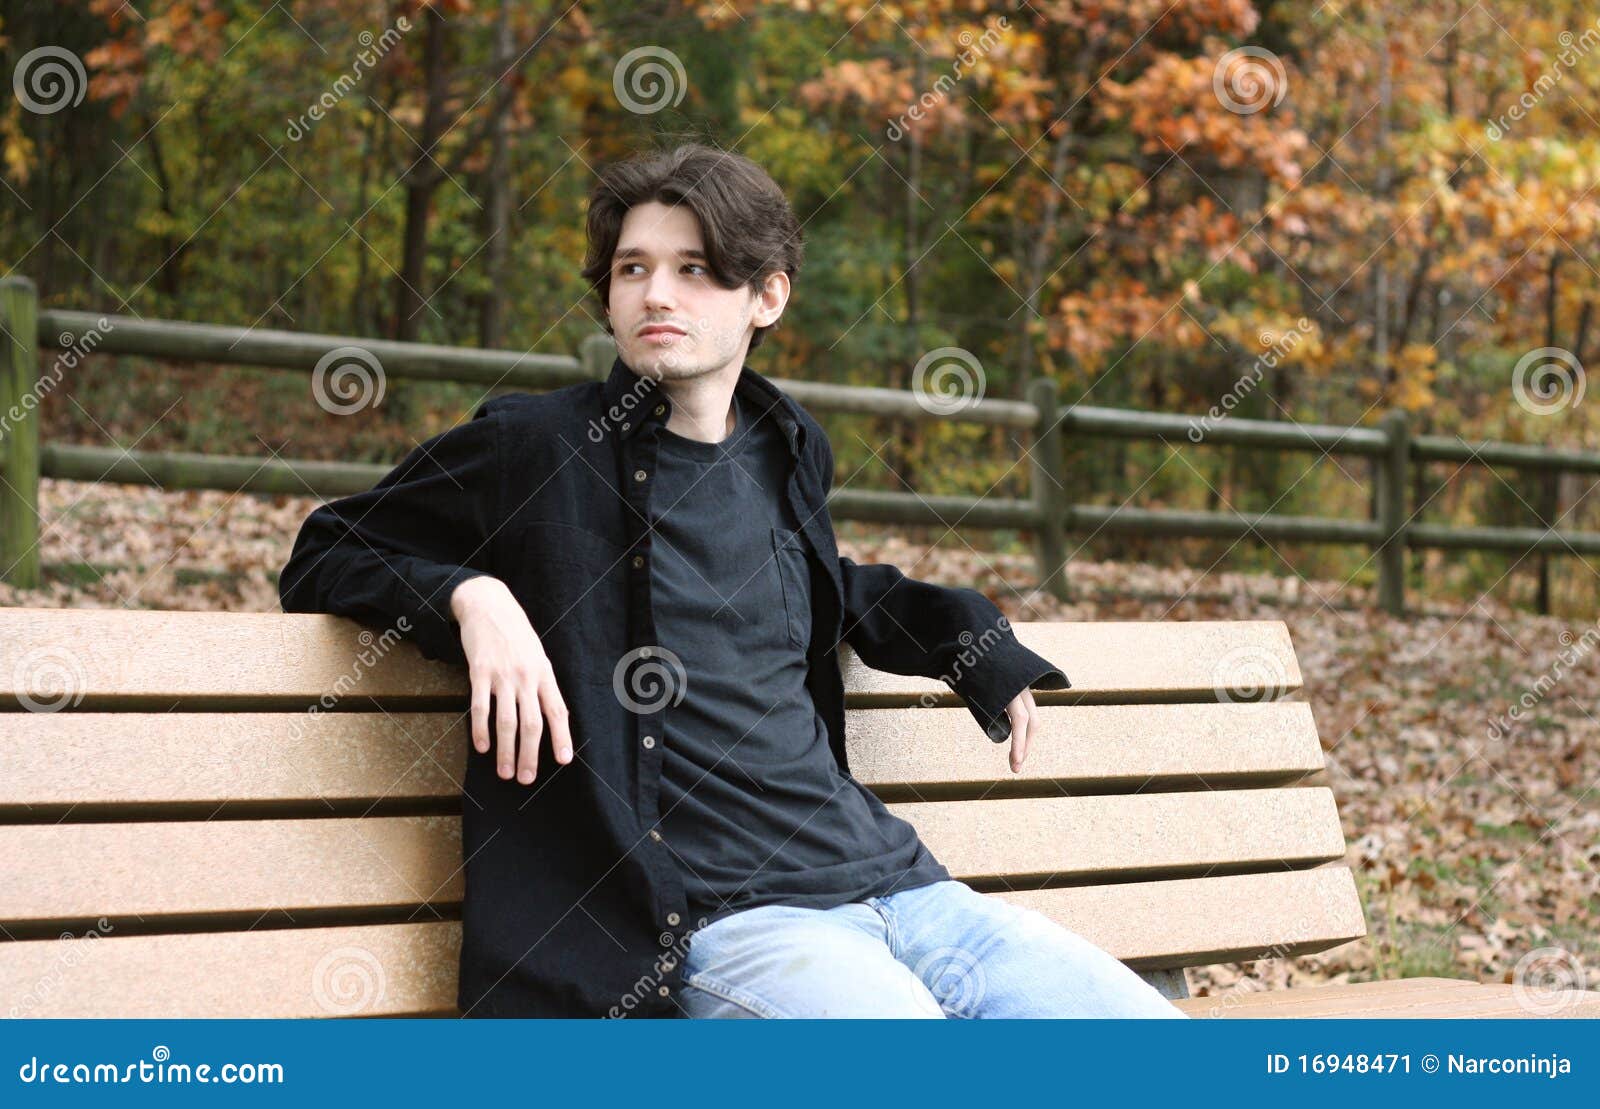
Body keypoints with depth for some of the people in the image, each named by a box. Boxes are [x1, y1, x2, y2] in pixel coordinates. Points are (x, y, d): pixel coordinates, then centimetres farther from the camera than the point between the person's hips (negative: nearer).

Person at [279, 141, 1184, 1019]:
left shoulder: (788, 455, 18)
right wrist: (468, 595, -10)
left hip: (899, 883, 6)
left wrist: (975, 640, 25)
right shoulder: (534, 448, 2)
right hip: (728, 919, -6)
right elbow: (322, 561, 10)